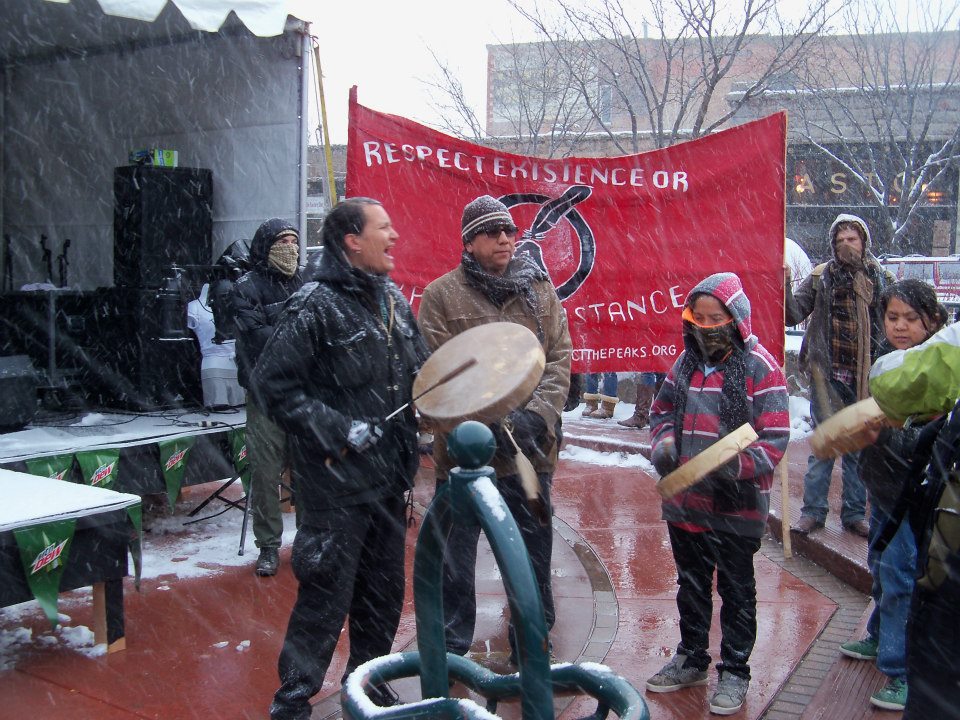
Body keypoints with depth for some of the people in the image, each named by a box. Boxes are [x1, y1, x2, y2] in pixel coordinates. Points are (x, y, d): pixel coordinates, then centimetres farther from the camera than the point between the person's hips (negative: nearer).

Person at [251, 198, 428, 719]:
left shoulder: (392, 299, 11)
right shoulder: (316, 306, -13)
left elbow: (420, 373, 20)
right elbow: (273, 385, -15)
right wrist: (337, 429, -19)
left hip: (390, 480, 8)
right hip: (338, 485, -7)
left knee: (384, 593, 18)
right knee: (326, 599, -1)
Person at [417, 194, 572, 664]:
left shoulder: (540, 290, 7)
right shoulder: (441, 295, -3)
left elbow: (559, 358, 3)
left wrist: (536, 415, -14)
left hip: (532, 451, 3)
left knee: (533, 555, 15)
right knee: (456, 559, 12)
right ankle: (451, 652, 32)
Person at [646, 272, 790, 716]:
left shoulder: (760, 367, -13)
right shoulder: (686, 363, 4)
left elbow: (773, 441, -15)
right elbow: (662, 410, 15)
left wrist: (734, 465, -30)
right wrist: (664, 441, -5)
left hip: (736, 509, -5)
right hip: (684, 502, 6)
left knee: (736, 592, 13)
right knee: (691, 586, 21)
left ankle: (735, 672, 29)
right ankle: (691, 660, 40)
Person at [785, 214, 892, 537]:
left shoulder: (881, 279, 6)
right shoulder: (821, 277, 0)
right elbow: (794, 315, -5)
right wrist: (785, 286, -22)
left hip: (867, 377, 2)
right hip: (829, 375, -2)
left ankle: (854, 513, 22)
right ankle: (813, 510, 11)